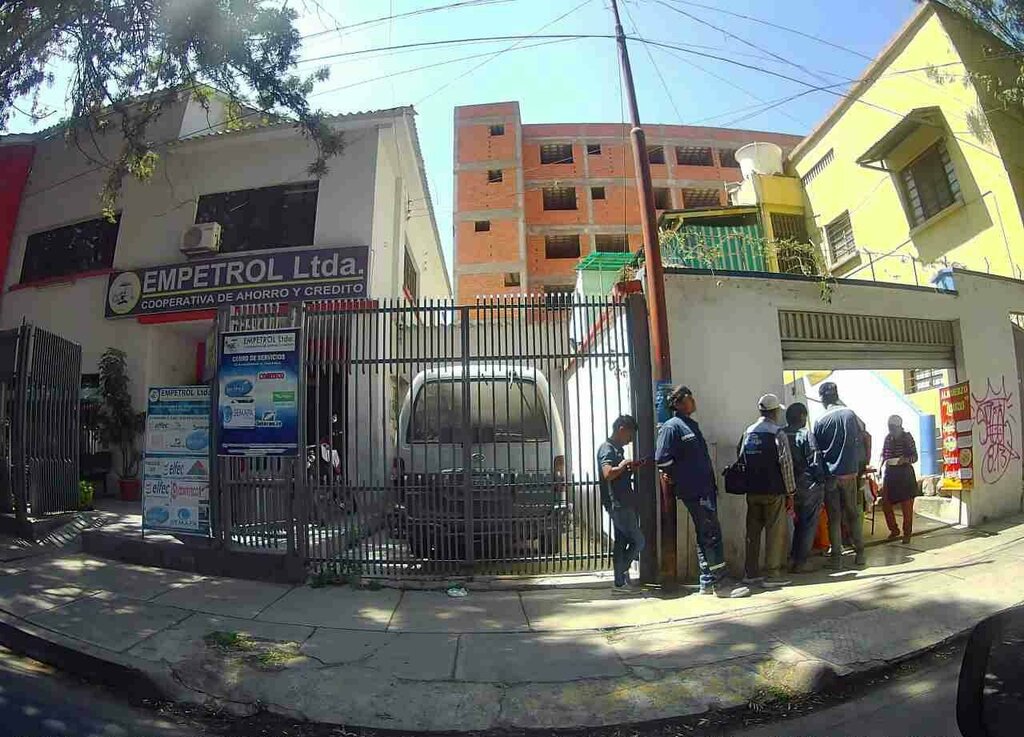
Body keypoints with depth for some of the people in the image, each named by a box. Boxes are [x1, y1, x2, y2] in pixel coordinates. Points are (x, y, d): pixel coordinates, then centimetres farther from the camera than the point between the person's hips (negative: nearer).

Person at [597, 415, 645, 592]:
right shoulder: (607, 449, -13)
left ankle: (620, 582, 15)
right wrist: (624, 465, -14)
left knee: (622, 542, 10)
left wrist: (630, 468, 12)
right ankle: (622, 572, 6)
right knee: (638, 541, -4)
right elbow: (608, 473, -28)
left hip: (624, 504, 10)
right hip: (618, 505, -10)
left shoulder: (617, 449, 18)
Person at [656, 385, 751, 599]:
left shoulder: (692, 425, 18)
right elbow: (662, 459, -17)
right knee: (712, 535, -7)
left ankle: (707, 582, 19)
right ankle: (721, 583, 0)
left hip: (705, 490, 9)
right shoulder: (672, 427, -11)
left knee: (706, 536, 12)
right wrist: (674, 480, -7)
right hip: (693, 491, -9)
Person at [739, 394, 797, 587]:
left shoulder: (748, 433, 8)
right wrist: (790, 492, -4)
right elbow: (786, 464, -10)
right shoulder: (778, 433, -8)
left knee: (753, 531, 11)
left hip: (752, 491, 6)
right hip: (773, 491, -5)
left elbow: (741, 461, 10)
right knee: (776, 532, 3)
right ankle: (772, 575, 5)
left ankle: (751, 573, 18)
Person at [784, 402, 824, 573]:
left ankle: (796, 557, 26)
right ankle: (802, 561, 7)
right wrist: (820, 482, -4)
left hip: (792, 487, 6)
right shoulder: (806, 435, -11)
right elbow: (814, 463, -15)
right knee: (809, 524, 4)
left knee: (799, 522, 20)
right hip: (809, 486, -6)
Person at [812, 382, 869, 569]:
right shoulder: (850, 414, -1)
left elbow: (816, 450, 1)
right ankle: (860, 553, 19)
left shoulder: (820, 421, -6)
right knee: (854, 514, 14)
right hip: (850, 473, 2)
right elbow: (866, 437, 12)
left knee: (834, 517, 4)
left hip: (829, 475, -2)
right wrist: (865, 460, 26)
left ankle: (836, 557, 5)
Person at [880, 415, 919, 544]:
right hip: (890, 474, 4)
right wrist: (881, 466, 2)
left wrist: (906, 459, -23)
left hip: (905, 474, -4)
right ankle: (894, 530, 20)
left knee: (906, 506, 1)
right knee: (886, 504, 2)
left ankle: (907, 533, 14)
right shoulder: (888, 438, 6)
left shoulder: (907, 437, -4)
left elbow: (915, 457, -3)